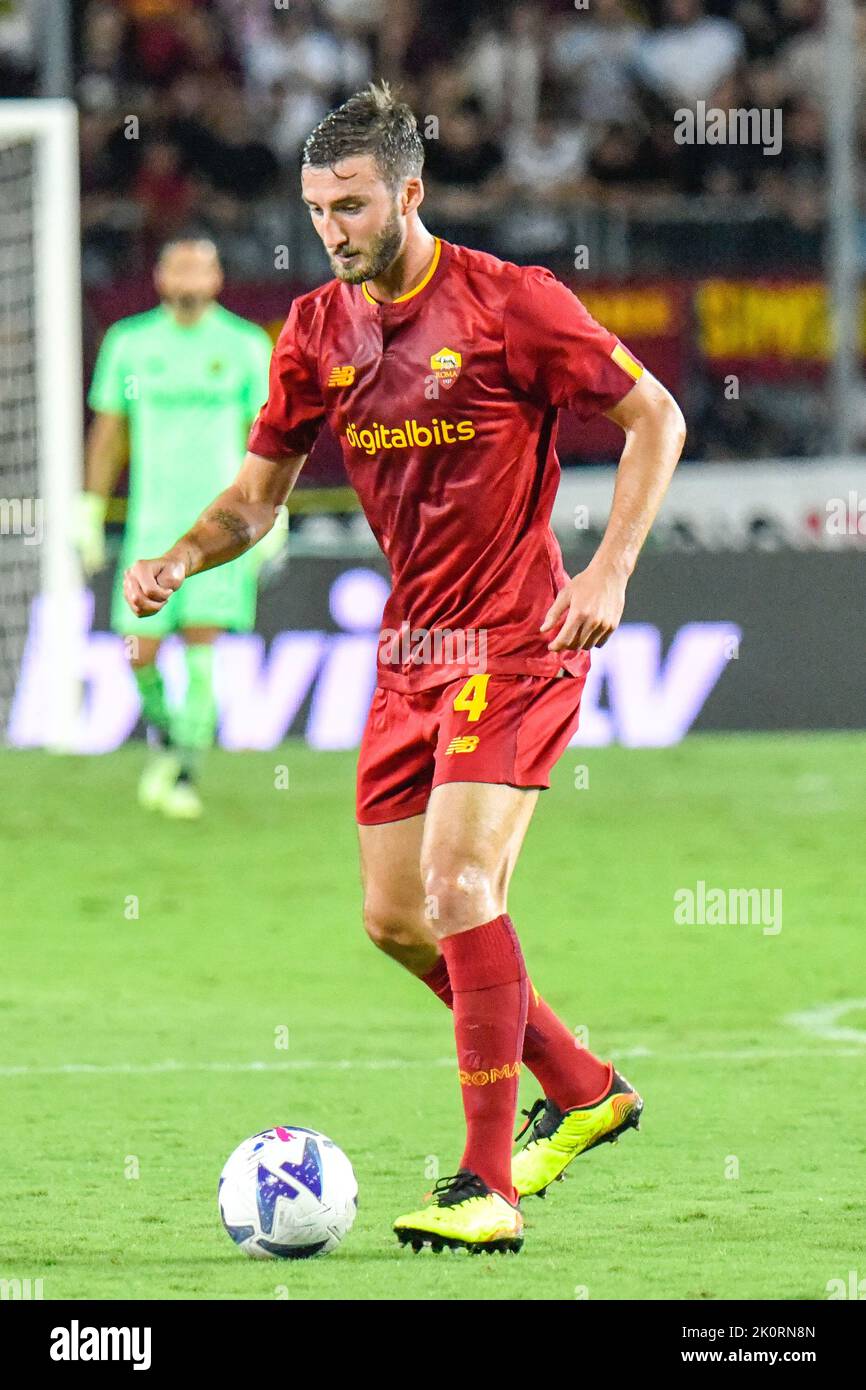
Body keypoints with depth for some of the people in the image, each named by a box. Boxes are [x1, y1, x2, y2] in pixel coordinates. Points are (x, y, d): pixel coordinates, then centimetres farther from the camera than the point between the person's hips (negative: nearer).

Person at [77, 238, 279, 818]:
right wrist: (90, 512, 8)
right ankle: (164, 733, 28)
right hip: (153, 521, 2)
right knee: (140, 651, -3)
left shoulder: (246, 345, 2)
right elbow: (109, 431, 11)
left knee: (203, 640, -13)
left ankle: (186, 776, -7)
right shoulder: (129, 343, 5)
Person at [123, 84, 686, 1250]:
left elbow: (655, 418, -6)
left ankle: (489, 1188, -15)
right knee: (397, 916, 7)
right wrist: (183, 557, -10)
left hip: (516, 640, -7)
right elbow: (258, 493, 11)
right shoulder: (319, 331, 5)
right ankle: (582, 1091, 28)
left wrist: (609, 571, -15)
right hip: (411, 646, 7)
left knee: (458, 884, -19)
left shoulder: (509, 302, -13)